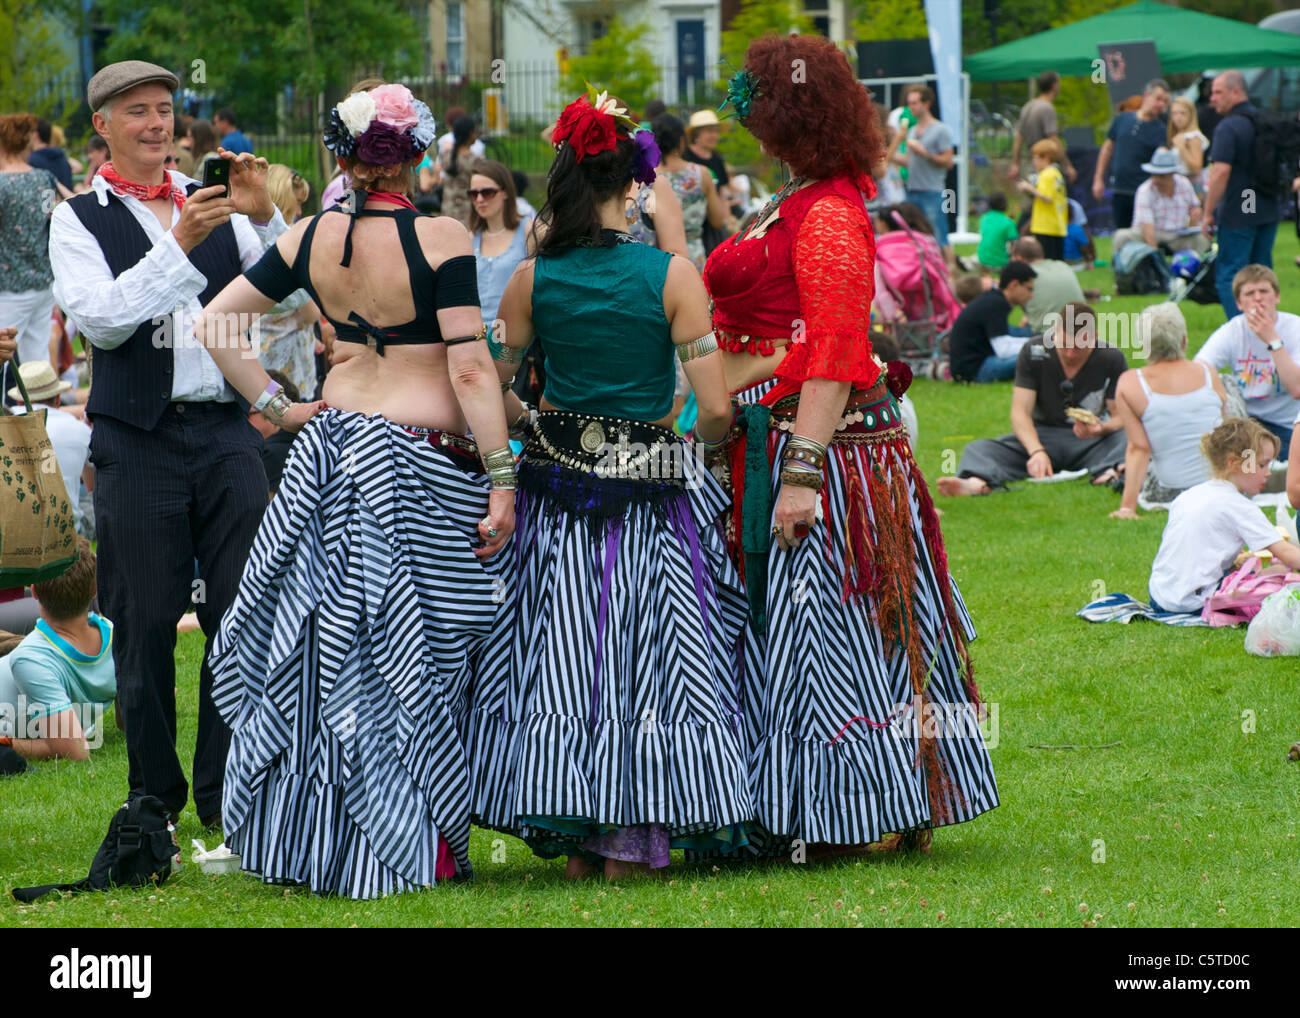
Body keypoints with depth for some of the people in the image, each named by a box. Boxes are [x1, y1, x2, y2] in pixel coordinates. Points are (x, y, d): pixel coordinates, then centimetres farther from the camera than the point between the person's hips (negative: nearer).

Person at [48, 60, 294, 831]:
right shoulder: (80, 220, 3)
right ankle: (156, 796, 13)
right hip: (138, 440, -3)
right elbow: (100, 319, -12)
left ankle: (226, 792, 4)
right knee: (146, 621, 1)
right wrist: (180, 244, -18)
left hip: (225, 429, 3)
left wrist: (263, 216, -10)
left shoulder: (211, 204, 13)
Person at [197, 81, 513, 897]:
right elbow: (470, 369, -16)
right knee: (418, 649, 3)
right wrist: (502, 479, -13)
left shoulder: (313, 239, 1)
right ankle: (423, 848, 8)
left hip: (335, 441, 5)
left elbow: (214, 324, 4)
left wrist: (277, 405, 10)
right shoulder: (440, 240, -14)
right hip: (426, 457, -5)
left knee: (329, 643, 12)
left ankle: (319, 839, 17)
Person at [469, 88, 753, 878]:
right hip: (654, 482, -2)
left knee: (560, 654, 10)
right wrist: (687, 436, 9)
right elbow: (717, 410, -12)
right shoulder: (672, 277, -10)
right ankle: (631, 839, 7)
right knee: (647, 657, 7)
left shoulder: (533, 279, -3)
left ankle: (573, 840, 13)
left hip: (558, 483, 2)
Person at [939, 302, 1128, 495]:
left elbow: (1120, 417, -3)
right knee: (978, 449, -26)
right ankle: (978, 482, -62)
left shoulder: (1112, 360, -4)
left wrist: (1102, 428, -29)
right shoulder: (1033, 353, -4)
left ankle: (1108, 475, -67)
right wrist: (1037, 452, -29)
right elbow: (1020, 412, -10)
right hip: (1043, 436, 1)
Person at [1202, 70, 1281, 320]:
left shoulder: (1228, 127, -16)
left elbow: (1221, 171, -23)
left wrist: (1208, 212, -17)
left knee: (1229, 277, -2)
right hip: (1269, 210, 8)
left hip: (1238, 214, -8)